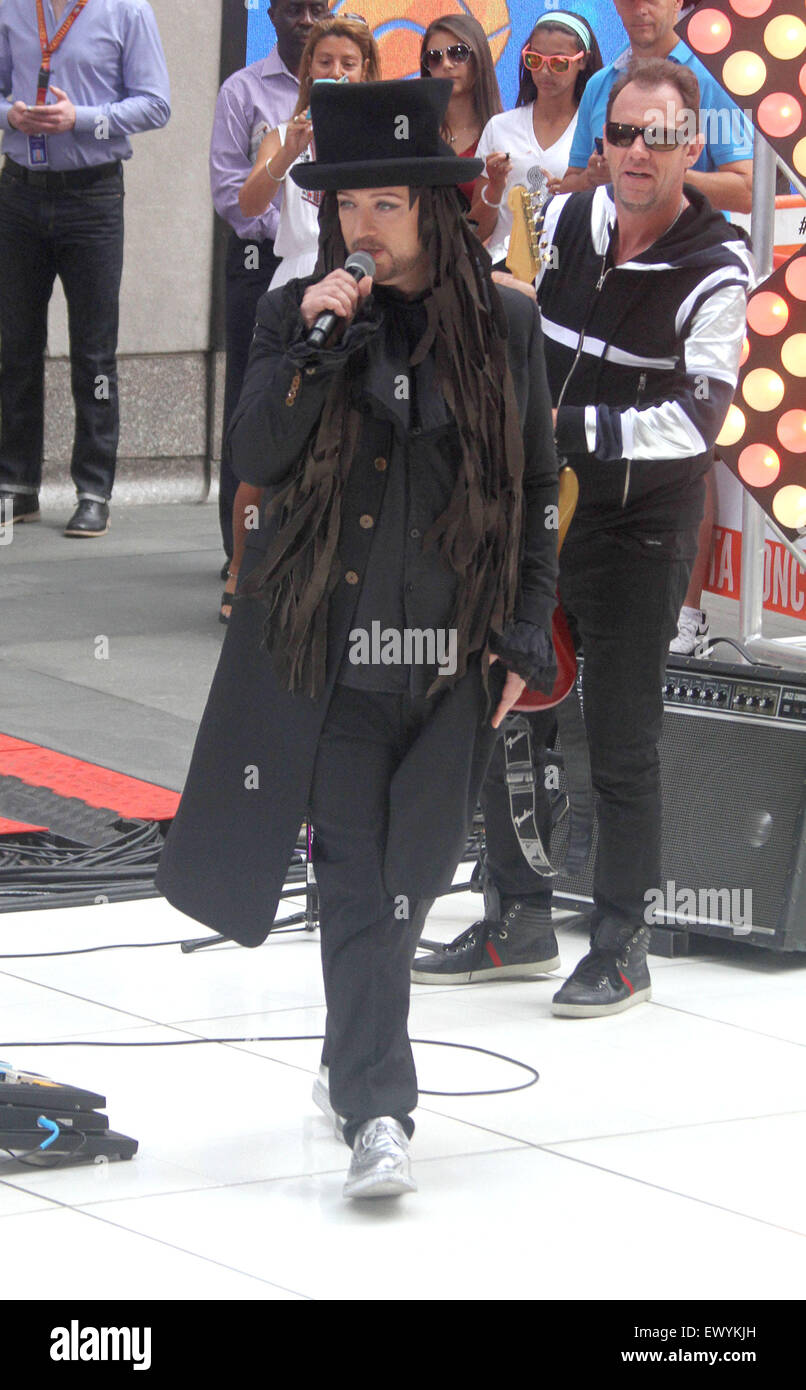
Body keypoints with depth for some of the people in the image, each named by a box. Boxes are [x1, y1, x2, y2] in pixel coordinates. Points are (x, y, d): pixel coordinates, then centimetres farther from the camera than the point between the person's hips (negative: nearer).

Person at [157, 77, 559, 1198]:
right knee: (357, 879, -6)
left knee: (403, 873, 8)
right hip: (325, 642, -1)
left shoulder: (503, 322, 3)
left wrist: (525, 636, 3)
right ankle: (377, 1108, -5)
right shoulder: (298, 316, 2)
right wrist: (317, 344, -19)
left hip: (451, 651, 1)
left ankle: (355, 1058, 29)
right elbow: (252, 461, -8)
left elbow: (537, 490, 8)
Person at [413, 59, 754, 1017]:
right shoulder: (560, 223, 1)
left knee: (620, 740, -3)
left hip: (640, 525, -6)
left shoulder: (713, 272, -16)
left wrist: (568, 426, -32)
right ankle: (520, 919, 24)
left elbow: (696, 419, -27)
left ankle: (621, 943, 9)